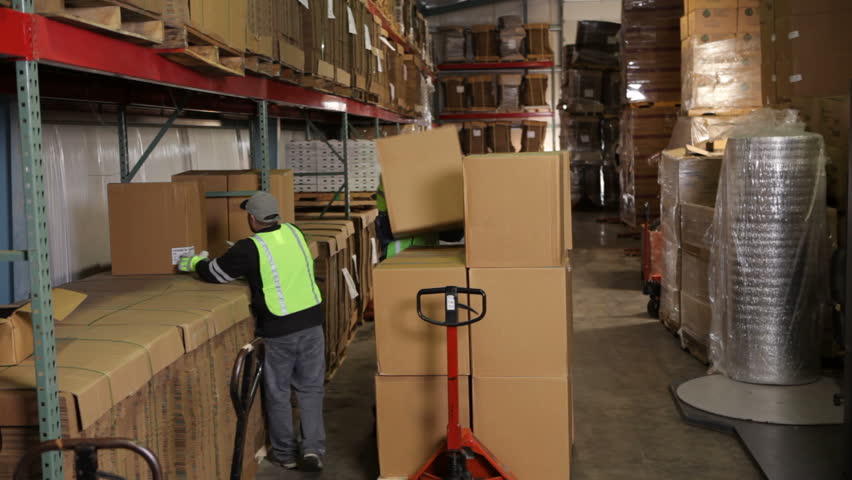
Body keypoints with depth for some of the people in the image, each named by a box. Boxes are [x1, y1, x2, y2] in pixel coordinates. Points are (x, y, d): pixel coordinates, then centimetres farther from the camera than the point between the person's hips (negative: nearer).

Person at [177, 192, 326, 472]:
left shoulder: (249, 249, -12)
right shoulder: (293, 233, 4)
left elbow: (215, 273, 2)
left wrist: (194, 263, 23)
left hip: (278, 329, -4)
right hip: (311, 321, 4)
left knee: (277, 393, 11)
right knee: (310, 389, 12)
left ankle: (285, 455, 22)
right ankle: (313, 450, 7)